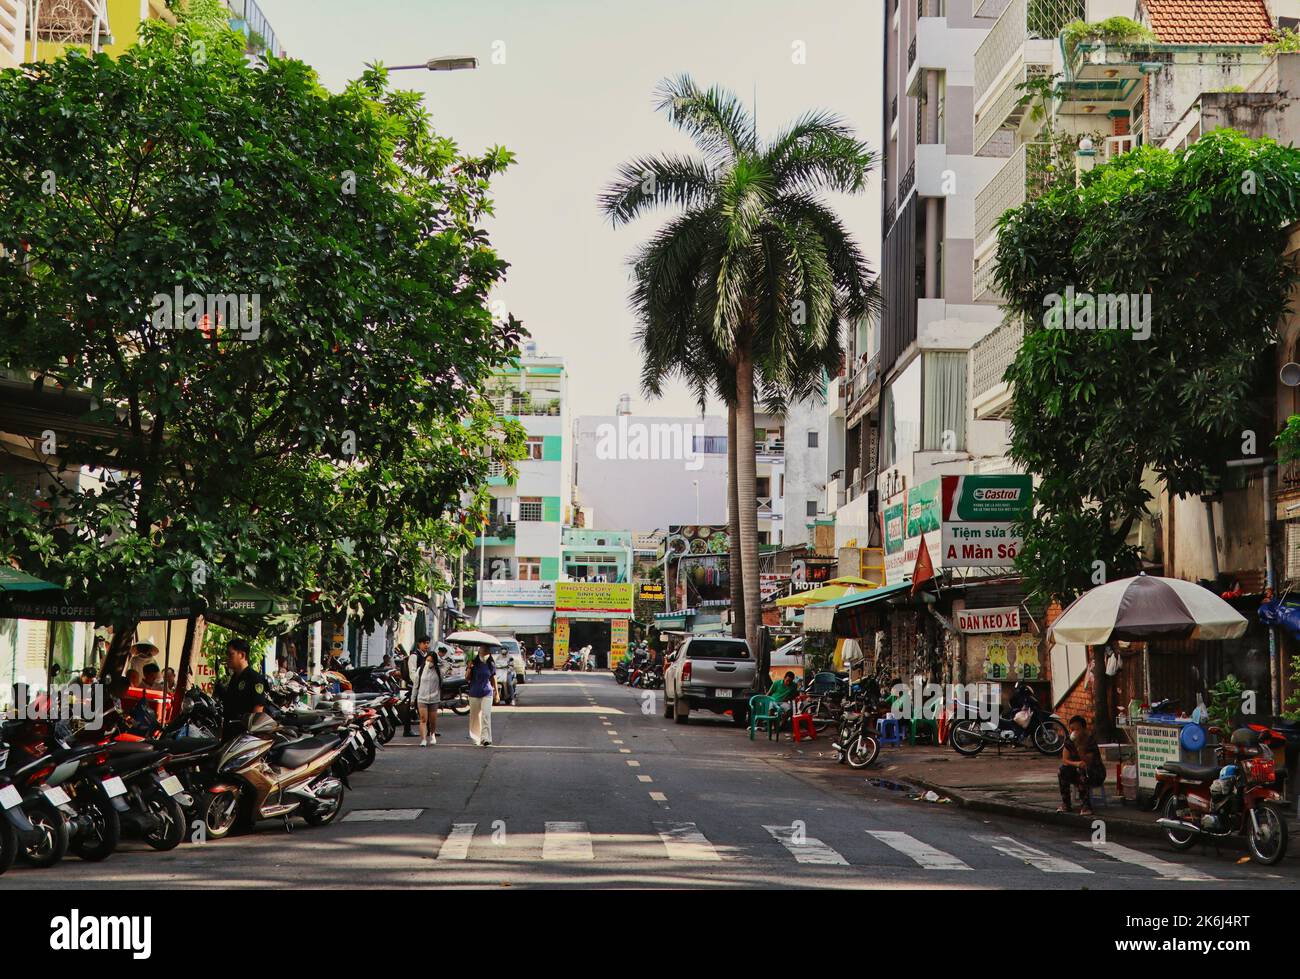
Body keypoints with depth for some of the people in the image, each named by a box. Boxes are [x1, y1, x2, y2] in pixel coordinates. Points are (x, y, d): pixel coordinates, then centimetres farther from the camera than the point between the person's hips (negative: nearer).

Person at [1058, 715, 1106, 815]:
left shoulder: (1091, 742, -17)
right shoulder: (1069, 743, -2)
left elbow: (1088, 763, -26)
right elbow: (1065, 760, -12)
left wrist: (1079, 747, -37)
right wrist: (1076, 763, -34)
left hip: (1096, 774, -5)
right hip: (1077, 772, 5)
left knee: (1082, 771, -37)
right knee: (1063, 770, -24)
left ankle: (1086, 805, -29)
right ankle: (1065, 804, -18)